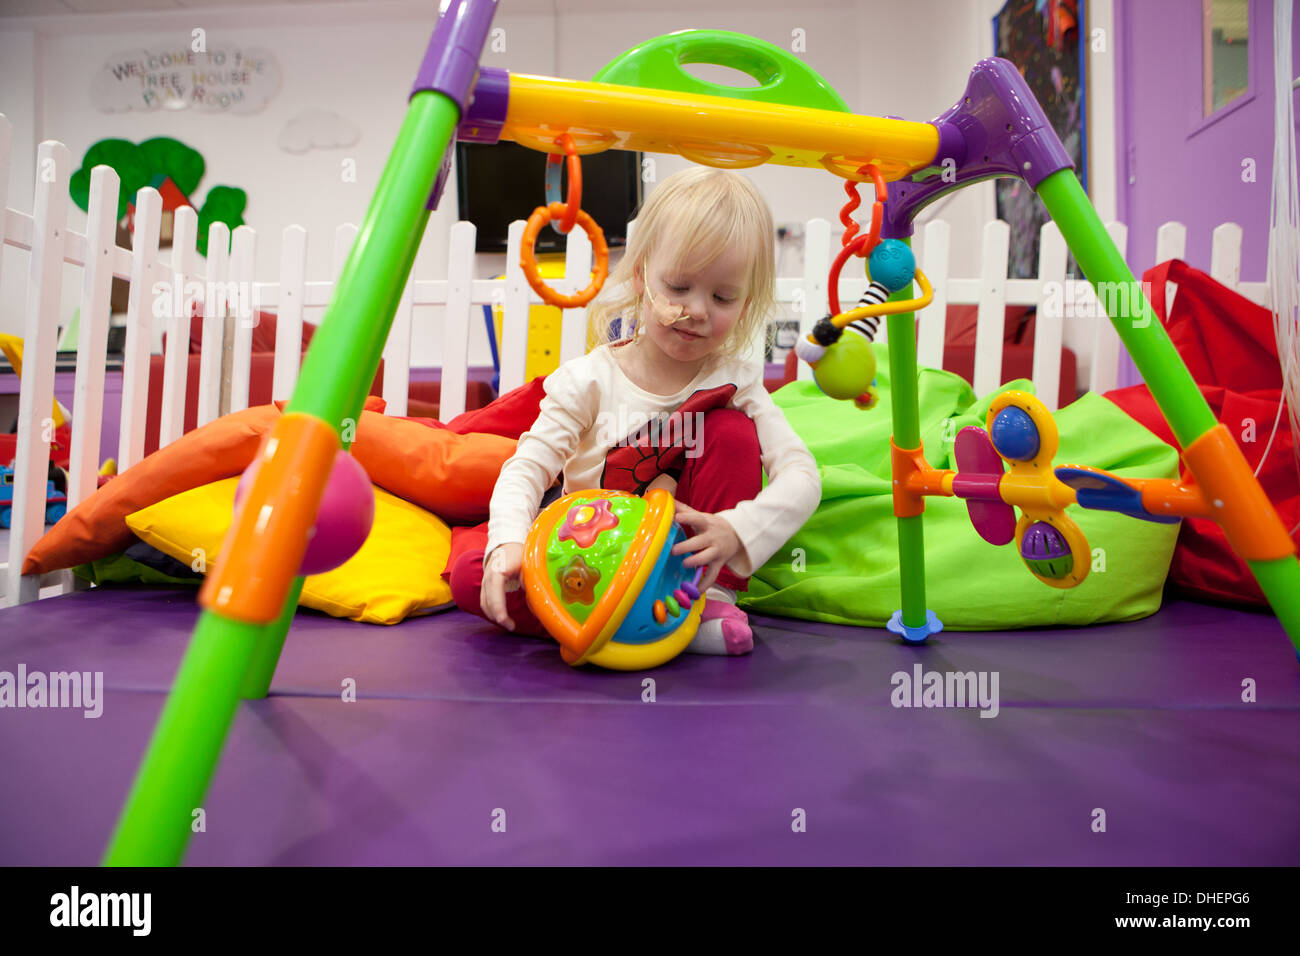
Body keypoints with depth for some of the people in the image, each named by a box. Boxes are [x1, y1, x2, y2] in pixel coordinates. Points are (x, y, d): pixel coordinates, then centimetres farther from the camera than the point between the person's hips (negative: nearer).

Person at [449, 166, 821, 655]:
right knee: (470, 575, -20)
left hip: (686, 558, 0)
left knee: (731, 429, -19)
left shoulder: (735, 381, -8)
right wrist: (509, 543, -36)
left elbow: (801, 476, -18)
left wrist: (737, 531, -37)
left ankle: (713, 598, -17)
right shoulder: (591, 379, -10)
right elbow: (527, 465, -16)